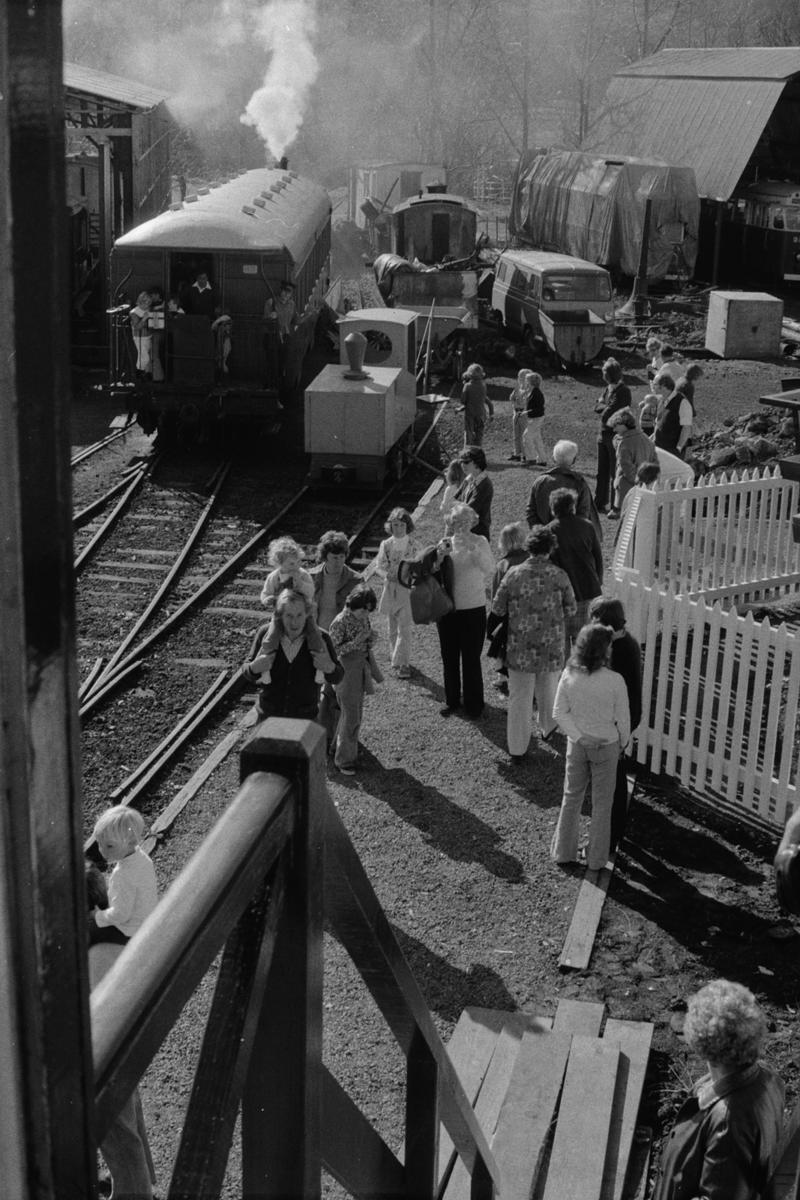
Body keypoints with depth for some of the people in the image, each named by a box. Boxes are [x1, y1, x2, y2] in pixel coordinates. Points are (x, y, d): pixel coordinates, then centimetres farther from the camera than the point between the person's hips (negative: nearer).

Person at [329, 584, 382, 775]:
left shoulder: (363, 619, 4)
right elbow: (334, 650, -19)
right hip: (346, 672, -7)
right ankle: (344, 760, 8)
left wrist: (374, 671, 18)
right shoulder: (340, 622, -19)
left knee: (356, 715, 15)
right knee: (351, 718, -3)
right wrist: (357, 640, -26)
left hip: (361, 671, 7)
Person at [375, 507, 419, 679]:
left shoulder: (412, 545, -3)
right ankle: (396, 659, 26)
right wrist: (386, 575, -17)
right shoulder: (386, 545, 1)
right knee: (392, 628, 11)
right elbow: (379, 566, 3)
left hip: (407, 589, -2)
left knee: (404, 628, -8)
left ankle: (402, 663, -7)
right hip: (391, 589, 2)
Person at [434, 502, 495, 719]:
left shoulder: (480, 542, -6)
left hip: (473, 609, -3)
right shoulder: (446, 543, 0)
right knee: (449, 658, 13)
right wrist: (439, 556, -21)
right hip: (447, 608, 3)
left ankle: (473, 704, 17)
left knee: (471, 658, 2)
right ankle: (452, 700, 29)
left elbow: (490, 568, -18)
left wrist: (472, 548, -32)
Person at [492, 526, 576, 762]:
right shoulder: (559, 576, -9)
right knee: (548, 690, 24)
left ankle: (517, 749, 9)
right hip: (551, 645, 1)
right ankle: (547, 729, 45)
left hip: (520, 647, -1)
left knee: (519, 698, 6)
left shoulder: (514, 574, -11)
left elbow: (497, 609, -5)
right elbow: (570, 610, -1)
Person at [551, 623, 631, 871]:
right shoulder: (615, 681, -23)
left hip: (577, 745, 3)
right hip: (606, 746, -2)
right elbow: (623, 718, -12)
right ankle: (596, 858, 23)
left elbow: (559, 712, -9)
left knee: (571, 798, 19)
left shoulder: (569, 675, -15)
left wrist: (578, 737, -3)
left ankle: (563, 853, 28)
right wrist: (623, 743, 6)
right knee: (602, 803, 14)